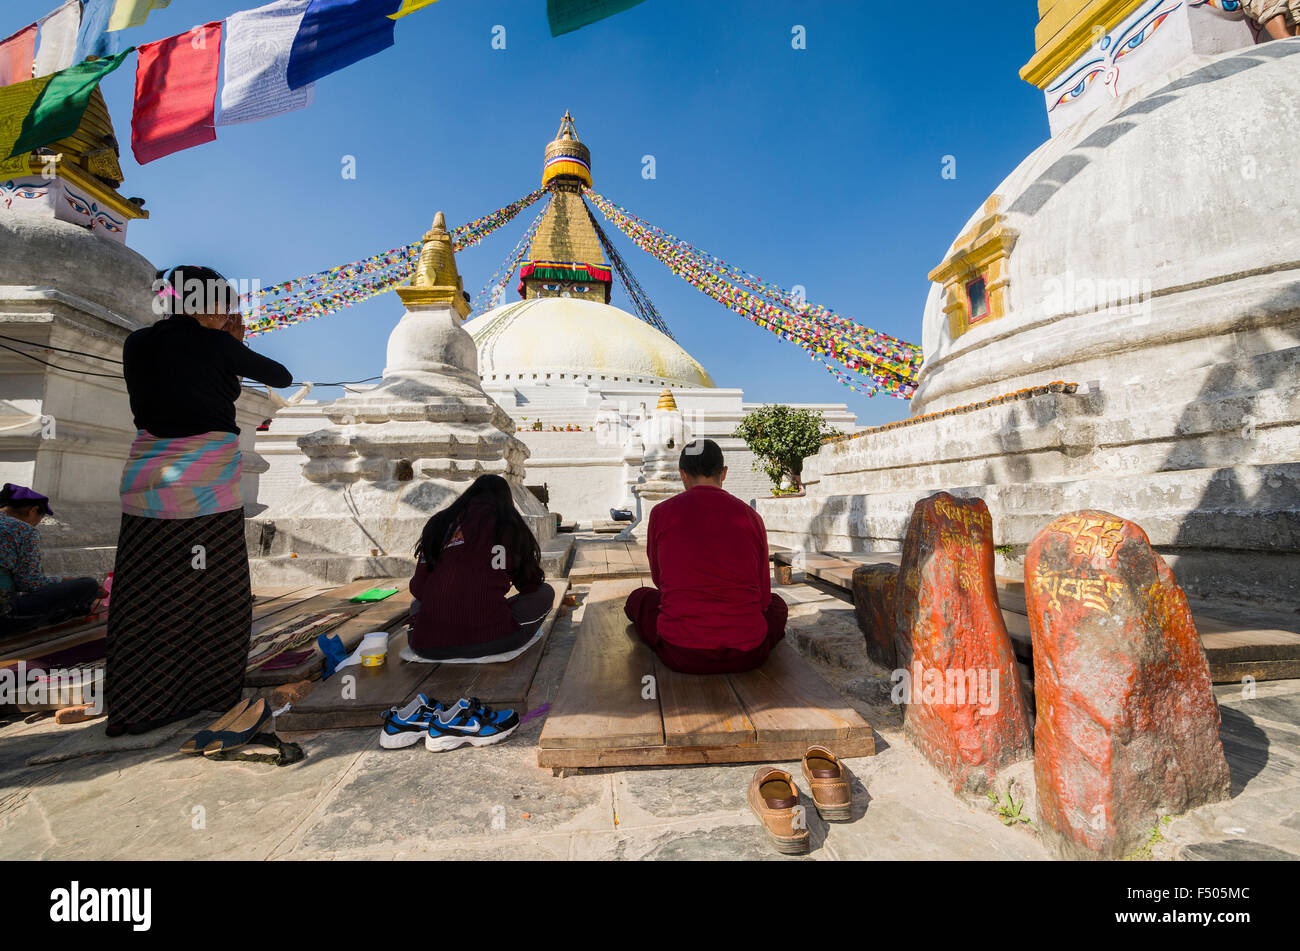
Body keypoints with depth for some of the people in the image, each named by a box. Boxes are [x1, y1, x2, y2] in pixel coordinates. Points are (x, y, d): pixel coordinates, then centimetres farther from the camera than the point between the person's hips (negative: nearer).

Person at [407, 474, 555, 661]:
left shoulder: (440, 522, 10)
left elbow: (417, 587, 10)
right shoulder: (512, 527, 6)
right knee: (546, 592, 19)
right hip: (491, 641, -4)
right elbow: (531, 585, 16)